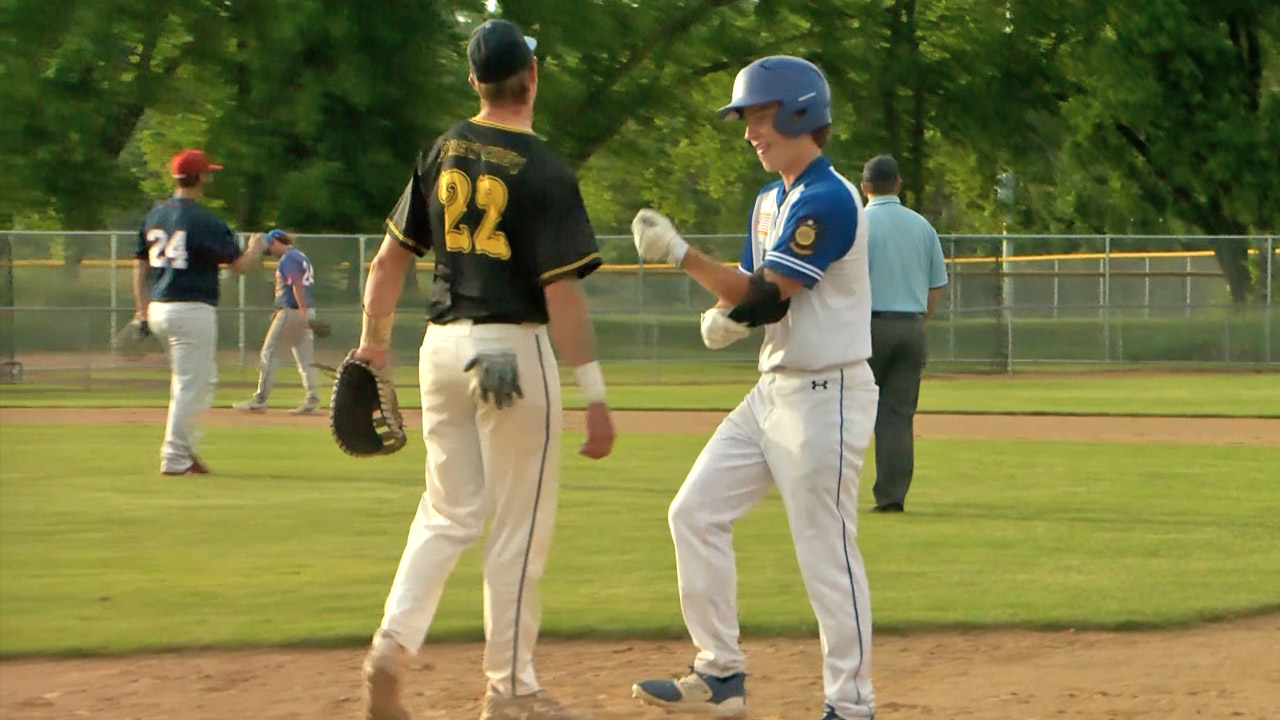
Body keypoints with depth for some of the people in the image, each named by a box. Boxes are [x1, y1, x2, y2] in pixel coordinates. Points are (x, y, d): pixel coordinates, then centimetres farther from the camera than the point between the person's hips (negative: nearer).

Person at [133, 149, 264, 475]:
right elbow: (240, 264, -11)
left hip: (158, 311, 8)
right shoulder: (204, 221, -12)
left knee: (204, 379, 20)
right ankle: (175, 457, 0)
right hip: (193, 311, -8)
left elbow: (140, 265, 13)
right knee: (189, 385, -1)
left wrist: (141, 311, 18)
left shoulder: (154, 215, 10)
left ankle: (184, 446, 17)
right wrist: (256, 246, 10)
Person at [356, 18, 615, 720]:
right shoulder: (544, 174, -12)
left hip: (442, 347, 6)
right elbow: (562, 293, -16)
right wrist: (593, 393, -15)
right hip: (512, 351, -6)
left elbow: (390, 257, 10)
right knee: (520, 525, 4)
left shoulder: (442, 153, 5)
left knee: (449, 512, 14)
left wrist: (374, 340, 22)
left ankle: (392, 645, -5)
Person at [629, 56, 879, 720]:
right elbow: (746, 289, 15)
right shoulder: (772, 199, 15)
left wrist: (680, 254, -14)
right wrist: (724, 313, -9)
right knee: (695, 513, 8)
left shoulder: (827, 201, -16)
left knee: (826, 550, -7)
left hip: (827, 395, -10)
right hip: (772, 388, 10)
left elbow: (768, 297, -20)